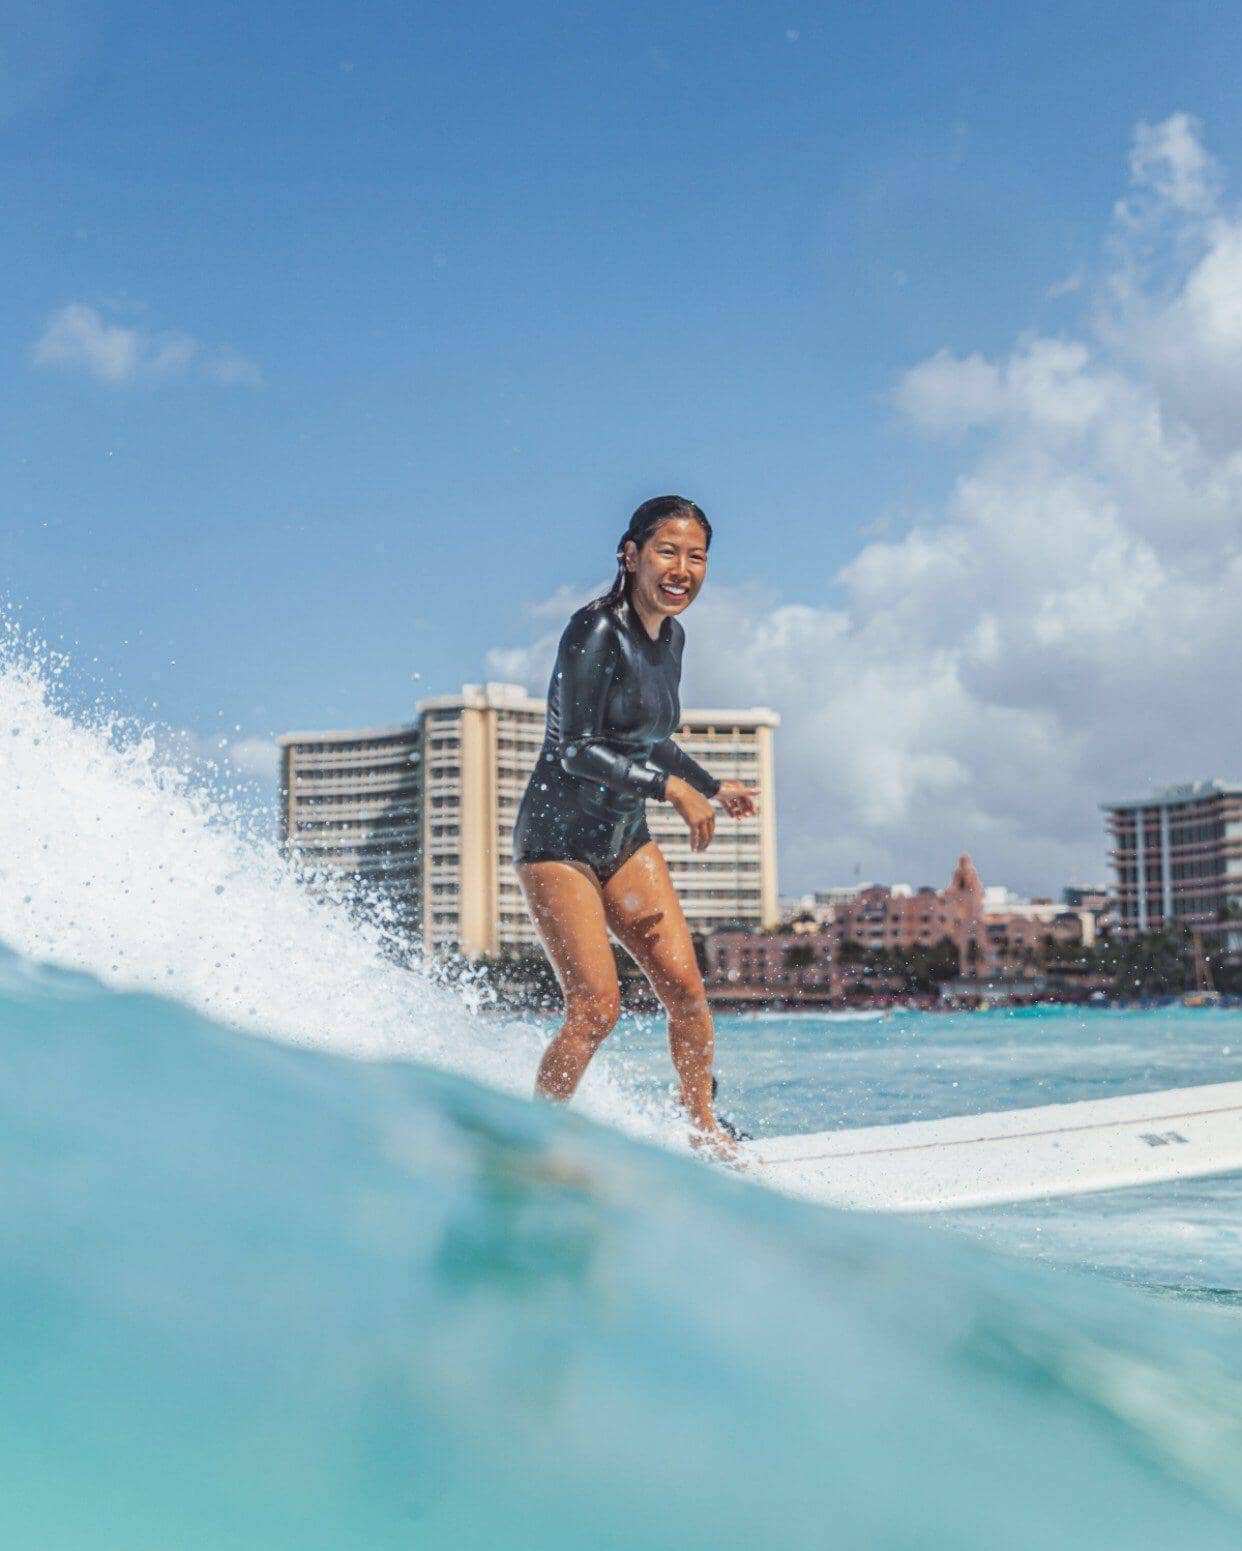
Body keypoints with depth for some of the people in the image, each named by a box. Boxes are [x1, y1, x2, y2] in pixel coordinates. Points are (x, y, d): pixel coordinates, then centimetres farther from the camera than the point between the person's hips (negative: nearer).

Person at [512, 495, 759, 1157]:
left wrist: (715, 787, 13)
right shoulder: (595, 631, -18)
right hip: (559, 836, -7)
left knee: (684, 986, -2)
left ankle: (703, 1127, 17)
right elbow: (574, 749, -22)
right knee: (596, 1008, -12)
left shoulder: (670, 635, 7)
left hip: (625, 839, 7)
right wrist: (673, 788, -22)